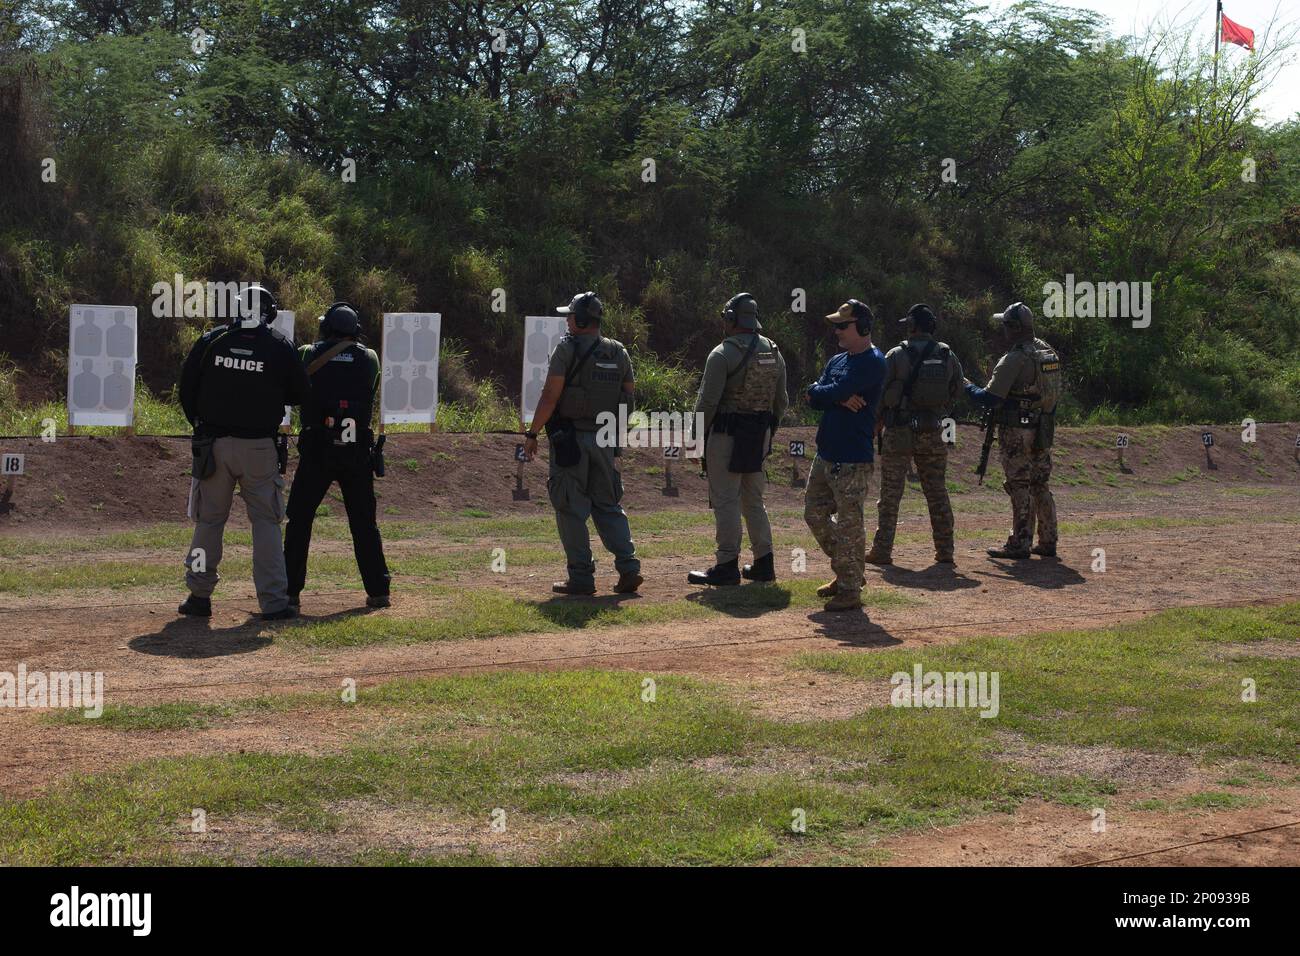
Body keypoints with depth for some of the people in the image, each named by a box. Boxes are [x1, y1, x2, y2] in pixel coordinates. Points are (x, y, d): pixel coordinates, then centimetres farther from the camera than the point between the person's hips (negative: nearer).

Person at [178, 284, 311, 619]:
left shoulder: (211, 341, 0)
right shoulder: (280, 347, -5)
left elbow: (186, 388, 5)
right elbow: (302, 394, 2)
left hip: (214, 444, 2)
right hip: (260, 447, -1)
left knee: (209, 519, 12)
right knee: (265, 522, 5)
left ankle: (199, 595, 15)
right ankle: (274, 601, 2)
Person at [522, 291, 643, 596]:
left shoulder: (567, 349, -10)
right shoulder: (619, 353, 8)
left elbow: (550, 396, -14)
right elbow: (628, 401, 10)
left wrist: (532, 434, -7)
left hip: (569, 440, -6)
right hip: (605, 442, 6)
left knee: (571, 510, 1)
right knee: (609, 506, 15)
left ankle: (581, 578, 2)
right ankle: (628, 568, 4)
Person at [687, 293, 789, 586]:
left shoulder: (723, 354, -12)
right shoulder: (774, 352, 9)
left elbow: (707, 402, -15)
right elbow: (782, 402, 13)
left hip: (726, 436, -7)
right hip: (760, 436, 7)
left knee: (725, 501, -2)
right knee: (753, 500, 16)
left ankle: (727, 567, -2)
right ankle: (763, 564, 17)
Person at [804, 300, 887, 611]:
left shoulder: (872, 362, -12)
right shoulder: (837, 360, 16)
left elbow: (835, 392, -22)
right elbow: (814, 400, 5)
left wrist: (819, 391, -2)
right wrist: (840, 398, -13)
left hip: (852, 459, -9)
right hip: (826, 454, 9)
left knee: (848, 524, -5)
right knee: (815, 514, 15)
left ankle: (850, 590, 4)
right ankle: (846, 571, 30)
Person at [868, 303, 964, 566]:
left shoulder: (897, 355, -9)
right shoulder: (947, 356, 3)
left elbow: (879, 392, -6)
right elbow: (956, 390, 9)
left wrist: (876, 423, 9)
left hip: (899, 432, -3)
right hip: (934, 433, 3)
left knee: (890, 494, 2)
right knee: (937, 492, 11)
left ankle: (882, 550, 2)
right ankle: (945, 551, 12)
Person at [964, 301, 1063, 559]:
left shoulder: (1014, 359, -17)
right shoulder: (1048, 353, 10)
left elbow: (989, 398, -18)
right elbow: (1054, 394, 16)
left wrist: (967, 386, -1)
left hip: (1017, 432, -8)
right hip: (1044, 431, 8)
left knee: (1019, 487, -3)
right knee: (1040, 486, 14)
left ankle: (1019, 544, 0)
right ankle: (1048, 542, 17)